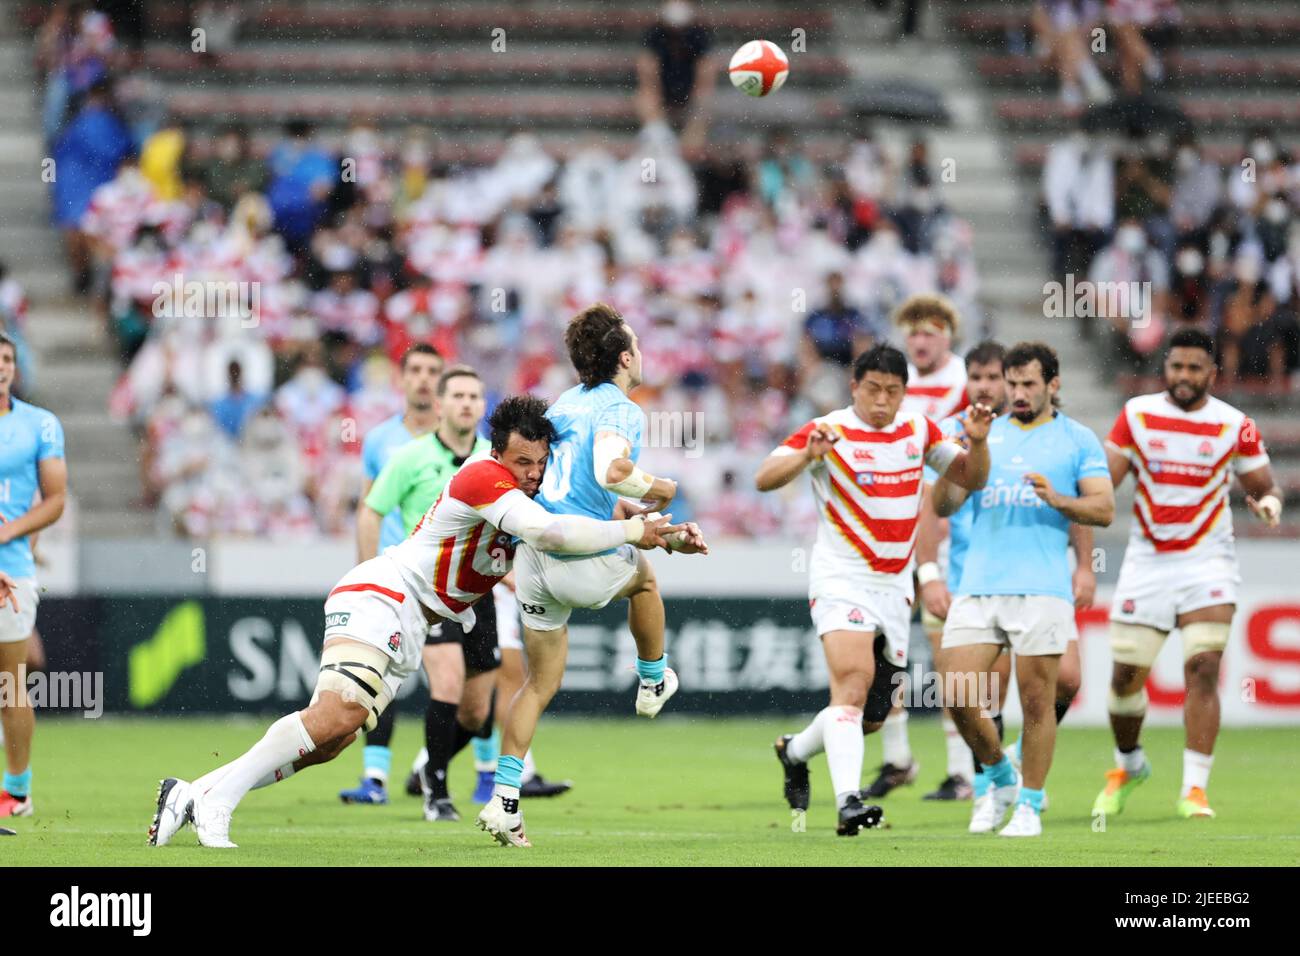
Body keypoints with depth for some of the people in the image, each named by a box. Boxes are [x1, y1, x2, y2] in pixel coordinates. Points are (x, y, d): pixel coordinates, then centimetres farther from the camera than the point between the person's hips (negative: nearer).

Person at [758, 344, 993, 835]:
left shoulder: (918, 429, 8)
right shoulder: (829, 431, -9)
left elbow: (971, 479, 14)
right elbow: (764, 479, -18)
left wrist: (978, 442, -6)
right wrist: (808, 455, -37)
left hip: (895, 587, 6)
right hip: (841, 578, -6)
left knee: (872, 716, 8)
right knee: (853, 679, -28)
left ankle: (795, 750, 35)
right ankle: (848, 799, -38)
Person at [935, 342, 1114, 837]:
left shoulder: (1077, 440, 8)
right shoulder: (984, 435, 16)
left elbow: (1104, 509, 1)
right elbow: (943, 507, 10)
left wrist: (1058, 500, -16)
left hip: (1041, 588, -3)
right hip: (978, 586, 3)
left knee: (1036, 701, -4)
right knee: (958, 696, -5)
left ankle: (1030, 805, 9)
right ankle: (999, 779, 18)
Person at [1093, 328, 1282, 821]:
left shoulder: (1235, 426, -3)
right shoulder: (1136, 414, 1)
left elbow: (1262, 484, 3)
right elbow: (1104, 479, 4)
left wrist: (1267, 501, -20)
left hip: (1206, 560, -2)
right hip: (1147, 559, 2)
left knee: (1203, 669, -15)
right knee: (1126, 674, 3)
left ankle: (1194, 788, -12)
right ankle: (1128, 765, 31)